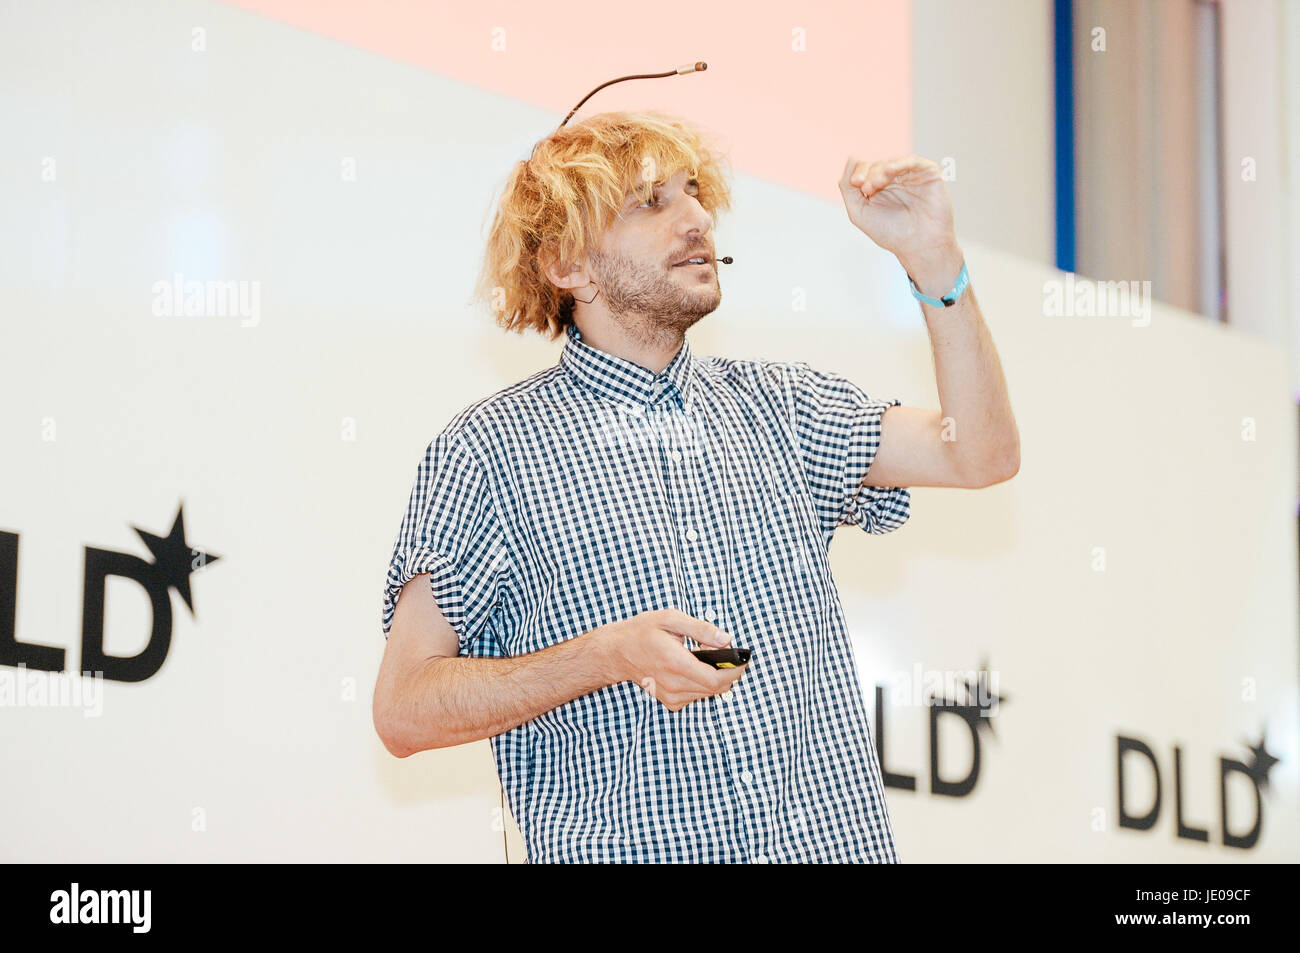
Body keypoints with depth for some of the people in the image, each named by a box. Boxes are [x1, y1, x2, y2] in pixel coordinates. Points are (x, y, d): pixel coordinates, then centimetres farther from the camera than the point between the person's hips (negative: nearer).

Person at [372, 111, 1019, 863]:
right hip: (626, 848, -4)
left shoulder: (776, 406, 14)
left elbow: (980, 454, 6)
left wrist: (933, 256, -1)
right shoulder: (491, 449, 0)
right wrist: (608, 656, -15)